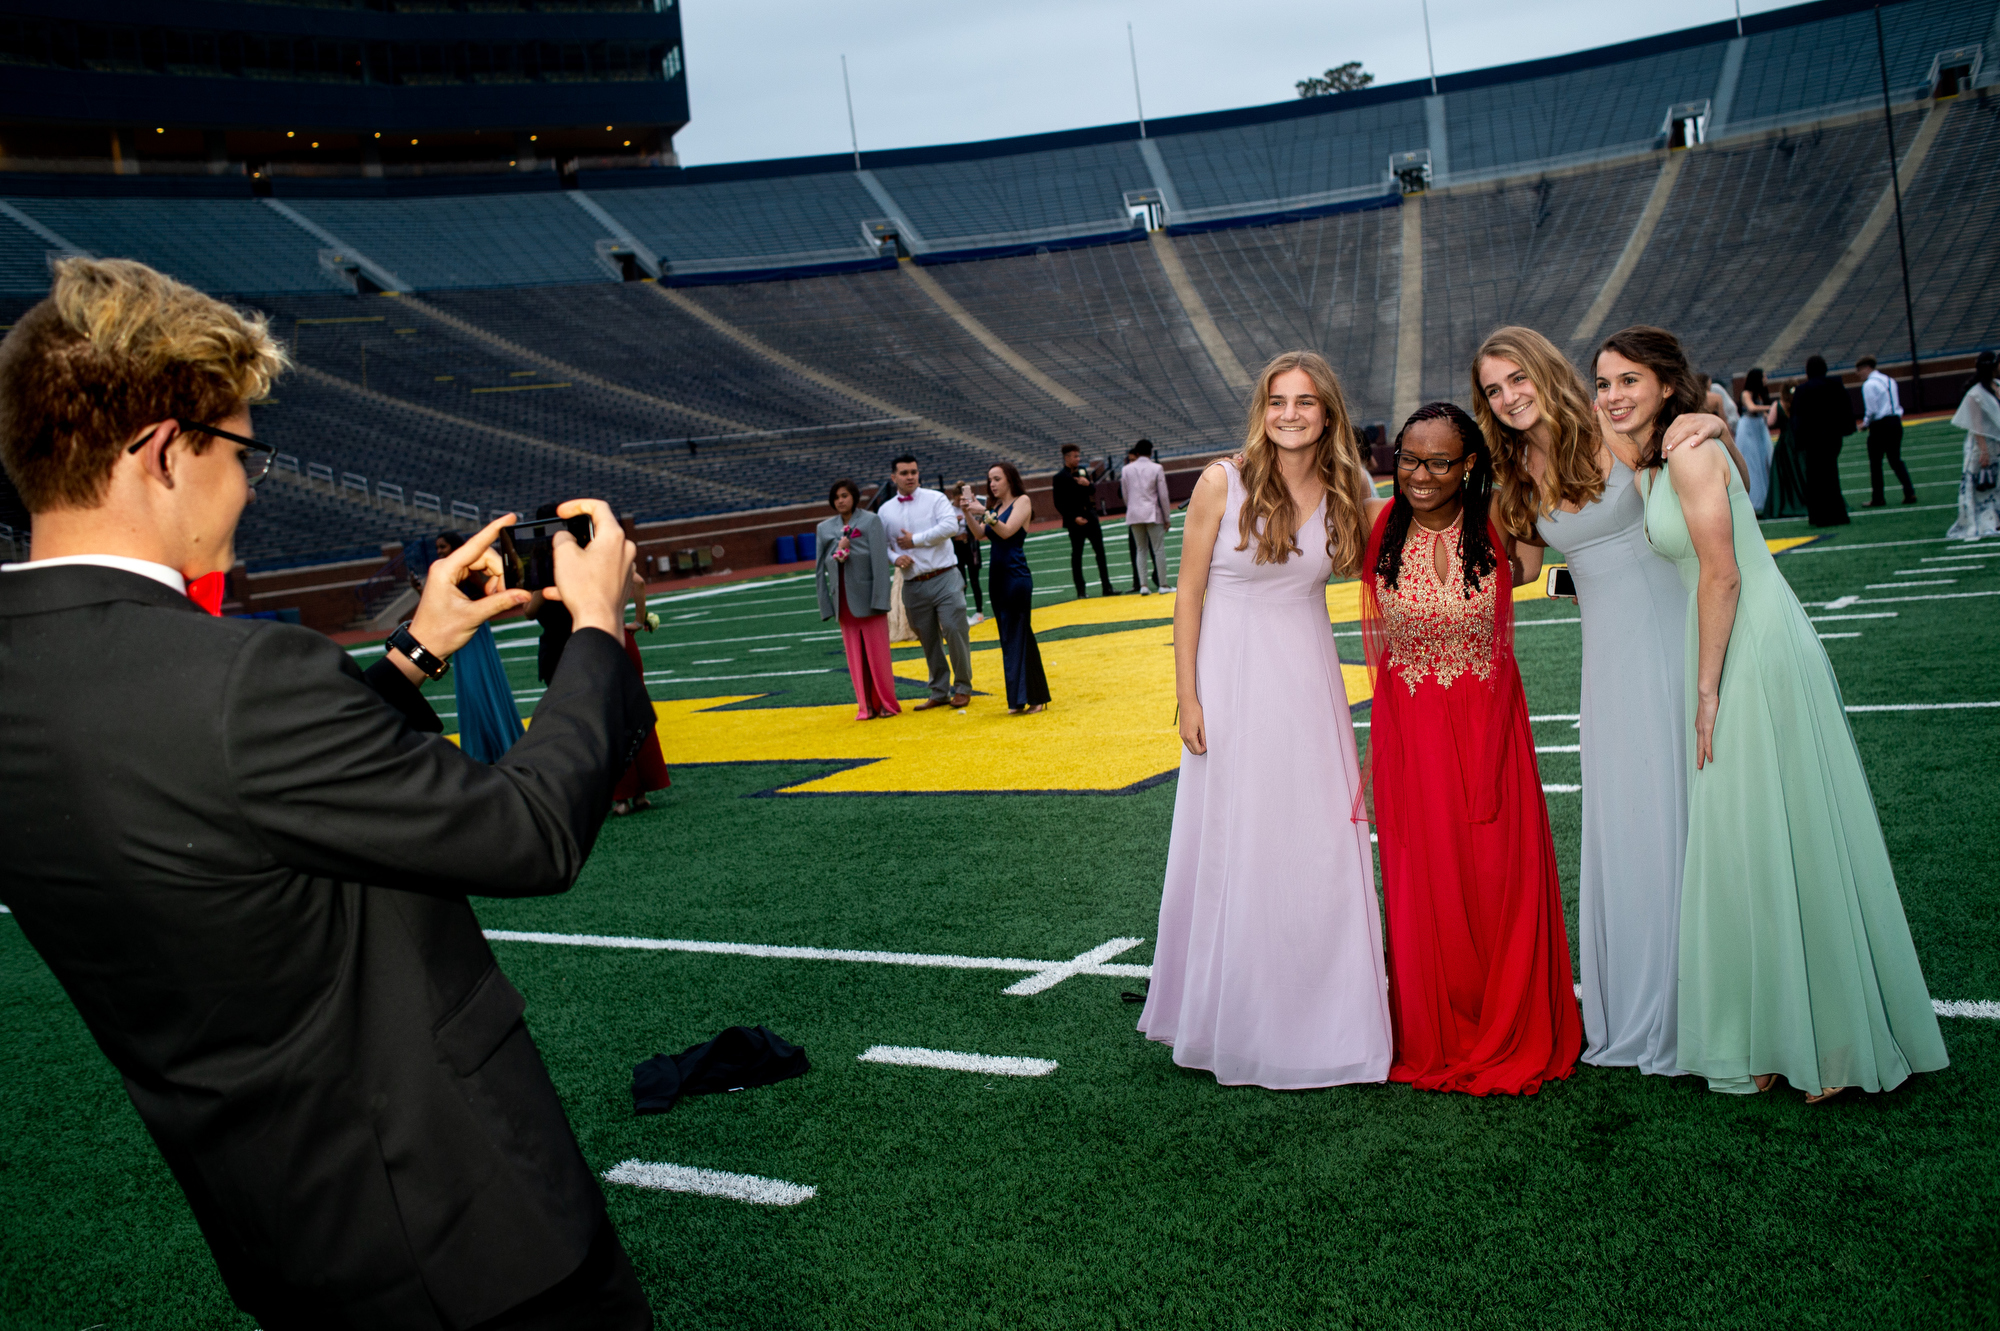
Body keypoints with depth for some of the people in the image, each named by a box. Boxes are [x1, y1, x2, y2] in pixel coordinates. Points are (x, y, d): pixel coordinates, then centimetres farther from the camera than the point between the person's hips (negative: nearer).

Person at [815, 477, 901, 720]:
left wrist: (879, 597, -13)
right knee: (855, 655, 5)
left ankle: (886, 702, 9)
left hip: (867, 596, -3)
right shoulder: (825, 528, 10)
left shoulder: (870, 521, -1)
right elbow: (821, 566, 14)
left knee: (877, 652, -1)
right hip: (843, 600, 3)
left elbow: (879, 559, -7)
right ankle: (866, 705, 12)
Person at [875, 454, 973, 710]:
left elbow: (950, 525, -14)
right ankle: (939, 692, 20)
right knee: (928, 640, 9)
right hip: (913, 585, 3)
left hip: (944, 578, -3)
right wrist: (895, 558, -8)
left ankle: (962, 687, 8)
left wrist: (915, 540, -11)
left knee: (954, 631, -7)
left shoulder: (935, 499, 1)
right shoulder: (885, 511, 10)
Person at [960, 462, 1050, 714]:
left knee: (1017, 636, -8)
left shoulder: (1022, 502, -5)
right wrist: (967, 512, -6)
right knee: (1010, 638, 9)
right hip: (997, 577, 7)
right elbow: (980, 534, 5)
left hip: (1016, 577, -7)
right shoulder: (996, 508, 14)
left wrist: (984, 513, -26)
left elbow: (1007, 531, -17)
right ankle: (1024, 698, 15)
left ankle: (1028, 698, -5)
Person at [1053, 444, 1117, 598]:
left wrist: (1088, 484, -9)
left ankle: (1107, 587, 8)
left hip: (1090, 516, 5)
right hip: (1075, 521, -5)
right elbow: (1059, 504, -10)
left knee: (1100, 551, 4)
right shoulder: (1059, 478, -8)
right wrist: (1074, 518, -17)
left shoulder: (1083, 471, 9)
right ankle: (1080, 591, 7)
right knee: (1076, 555, 2)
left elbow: (1093, 490, 13)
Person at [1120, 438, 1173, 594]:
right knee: (1159, 549, 4)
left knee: (1140, 550, 9)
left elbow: (1125, 495, 6)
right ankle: (1163, 584, 5)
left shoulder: (1126, 470, 2)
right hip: (1153, 513, -3)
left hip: (1133, 514, 3)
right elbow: (1163, 495, -2)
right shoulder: (1156, 469, -4)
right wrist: (1167, 517, 5)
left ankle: (1142, 585, 1)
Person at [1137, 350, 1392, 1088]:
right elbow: (1188, 592, -5)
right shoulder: (1223, 482, -10)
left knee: (1321, 846, 6)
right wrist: (1187, 696, -7)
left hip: (1309, 682, 3)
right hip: (1233, 679, -3)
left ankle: (1319, 1019, 22)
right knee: (1232, 848, 4)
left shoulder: (1348, 492, 0)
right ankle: (1234, 1017, 21)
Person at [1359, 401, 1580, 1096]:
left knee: (1500, 878, 5)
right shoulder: (1377, 526, -7)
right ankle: (1436, 1042, 24)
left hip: (1488, 725, 0)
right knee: (1426, 885, 7)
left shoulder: (1497, 525, -7)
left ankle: (1508, 1035, 23)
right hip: (1408, 731, 0)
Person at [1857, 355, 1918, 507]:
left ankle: (1877, 498, 4)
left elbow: (1871, 409, -16)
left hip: (1880, 425, -8)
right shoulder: (1889, 380, 14)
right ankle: (1910, 492, 1)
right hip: (1896, 422, 8)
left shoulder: (1869, 384, -11)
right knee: (1896, 459, 13)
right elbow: (1898, 404, 15)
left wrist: (1865, 424, -1)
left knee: (1875, 463, 2)